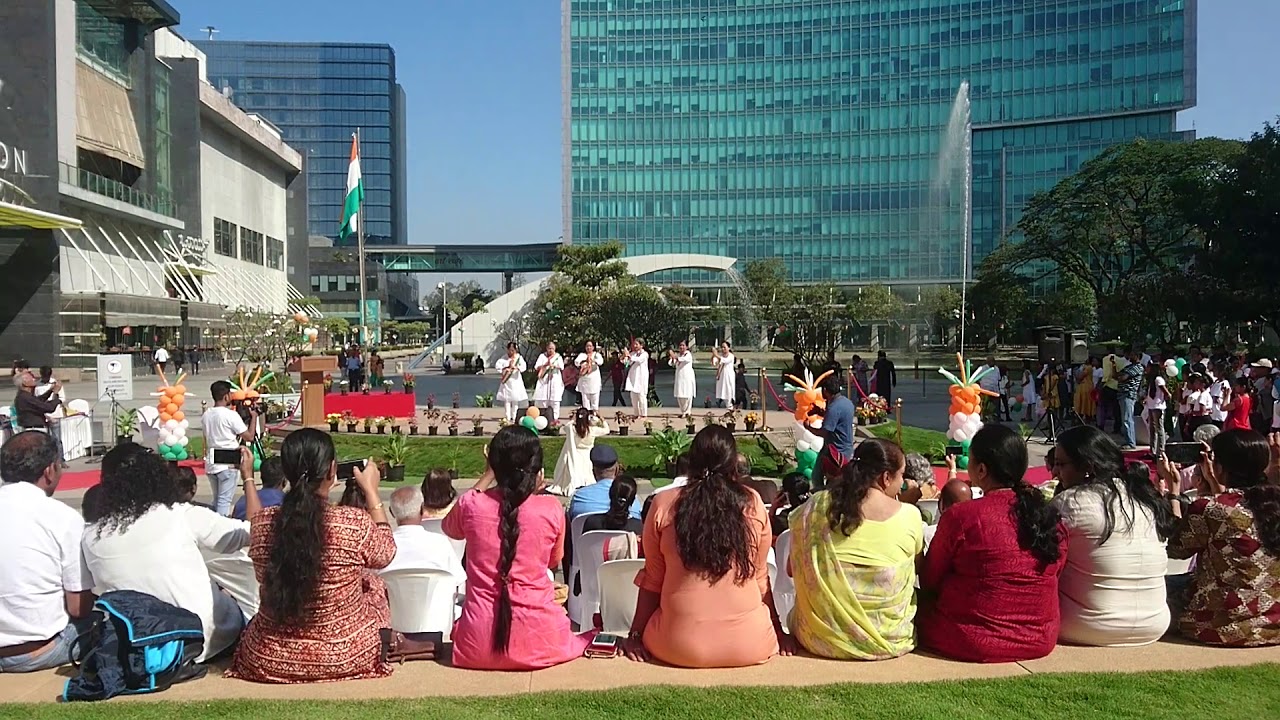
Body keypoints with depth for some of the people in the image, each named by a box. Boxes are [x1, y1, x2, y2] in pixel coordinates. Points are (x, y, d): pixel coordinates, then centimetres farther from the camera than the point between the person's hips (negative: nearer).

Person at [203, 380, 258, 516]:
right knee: (224, 501, -4)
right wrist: (254, 417, 2)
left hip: (211, 464, 7)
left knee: (216, 500, 16)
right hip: (228, 464, -7)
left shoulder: (205, 415, 8)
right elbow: (249, 437, -10)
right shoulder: (231, 415, -13)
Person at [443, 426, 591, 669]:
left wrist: (488, 475, 20)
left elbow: (449, 528, 20)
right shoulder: (551, 508, -9)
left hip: (478, 648, 2)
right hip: (539, 643, -2)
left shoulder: (471, 504, -7)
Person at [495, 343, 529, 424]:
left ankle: (514, 417, 6)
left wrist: (516, 367, -29)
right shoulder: (504, 358, 4)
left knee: (515, 400, 0)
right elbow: (497, 366, -3)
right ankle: (508, 418, 3)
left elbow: (524, 367, -13)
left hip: (516, 381, -1)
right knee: (506, 400, -1)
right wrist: (505, 369, -15)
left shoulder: (519, 357, 0)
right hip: (506, 381, 1)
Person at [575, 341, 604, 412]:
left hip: (594, 380, 0)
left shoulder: (596, 354, 9)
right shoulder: (582, 354, 10)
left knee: (595, 398, -1)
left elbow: (601, 361, -11)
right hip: (584, 379, 1)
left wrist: (593, 360, -28)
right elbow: (576, 362, -8)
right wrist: (585, 360, -23)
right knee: (585, 397, 1)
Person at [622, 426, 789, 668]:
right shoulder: (753, 504, -4)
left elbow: (652, 580, 3)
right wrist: (778, 632, 20)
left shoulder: (663, 505, -5)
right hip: (748, 648, 1)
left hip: (680, 647, -1)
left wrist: (635, 635, 15)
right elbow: (760, 579, 6)